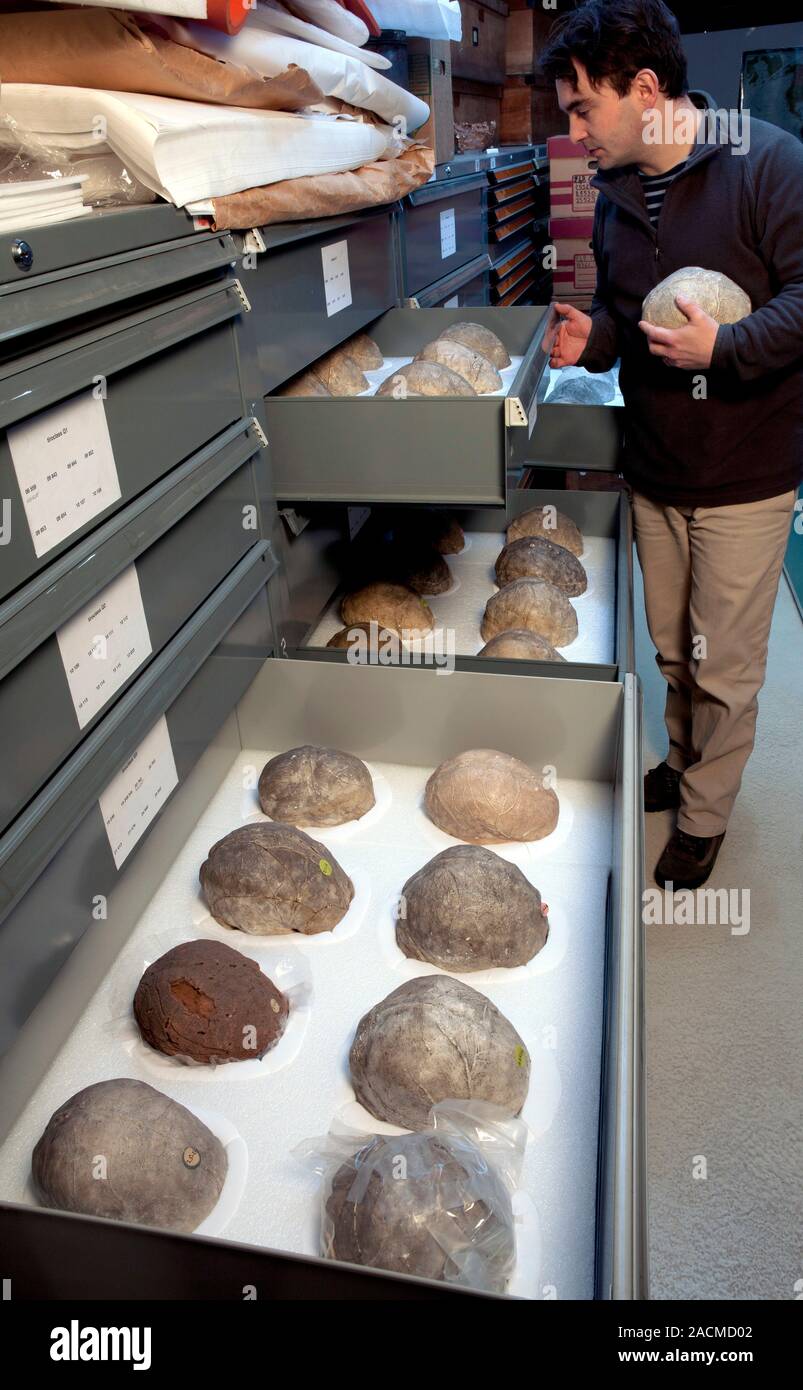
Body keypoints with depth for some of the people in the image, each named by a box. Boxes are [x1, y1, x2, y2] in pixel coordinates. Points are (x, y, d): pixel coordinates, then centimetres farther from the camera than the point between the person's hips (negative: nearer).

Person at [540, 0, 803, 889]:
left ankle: (704, 816, 24)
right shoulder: (616, 193, 9)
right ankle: (683, 762, 40)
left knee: (724, 665, 5)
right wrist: (593, 336, -3)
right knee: (671, 648, 17)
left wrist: (724, 346, -27)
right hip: (654, 469, 6)